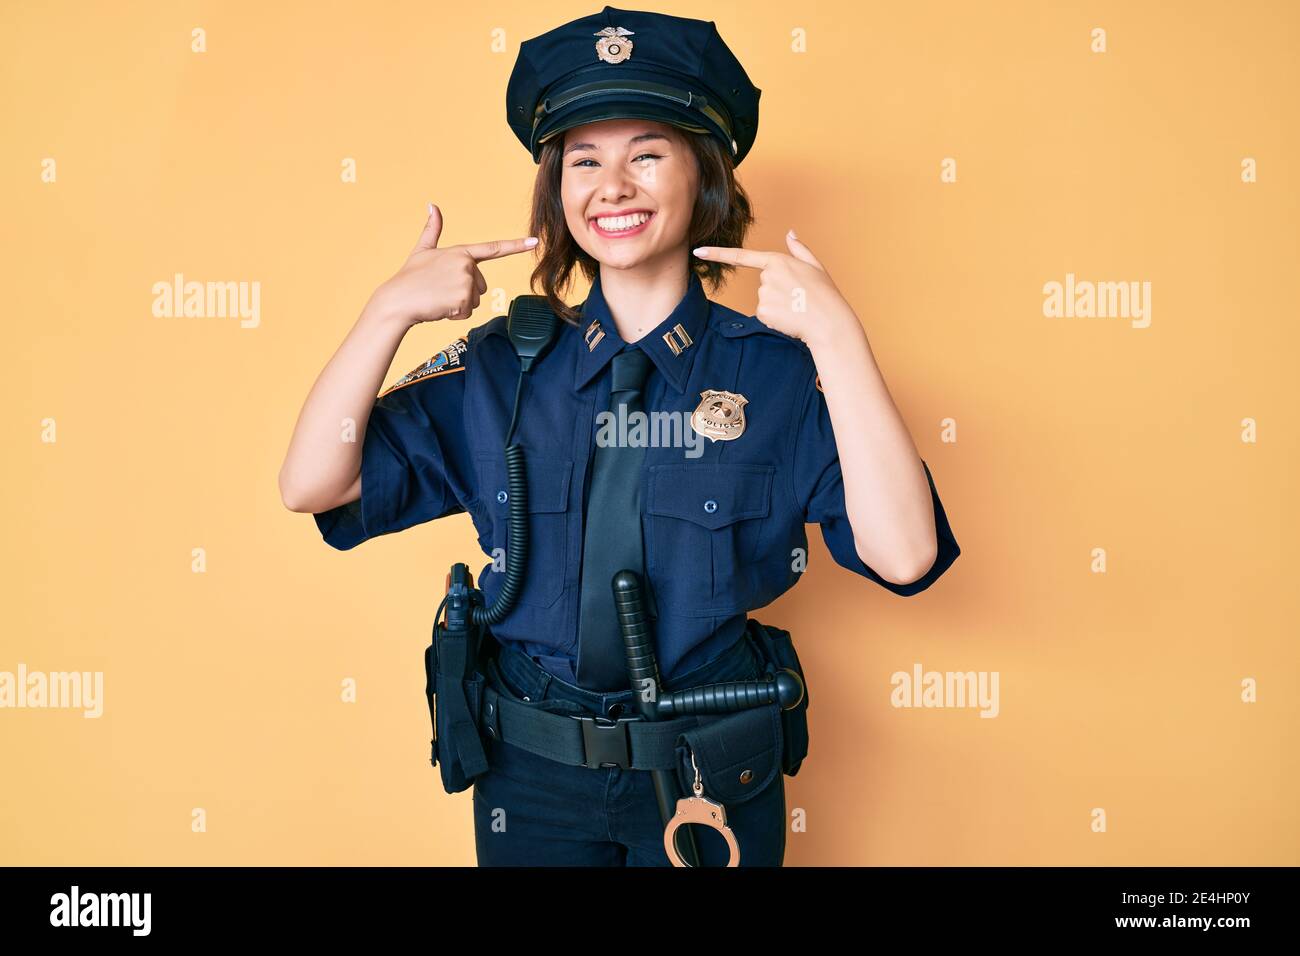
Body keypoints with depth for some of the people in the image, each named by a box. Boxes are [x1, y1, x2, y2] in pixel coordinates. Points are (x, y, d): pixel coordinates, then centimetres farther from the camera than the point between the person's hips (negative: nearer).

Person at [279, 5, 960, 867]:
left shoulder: (779, 369, -11)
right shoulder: (501, 366, -4)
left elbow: (904, 555, -23)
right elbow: (311, 486, -9)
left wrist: (836, 335, -26)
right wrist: (391, 311, -18)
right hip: (530, 782, 2)